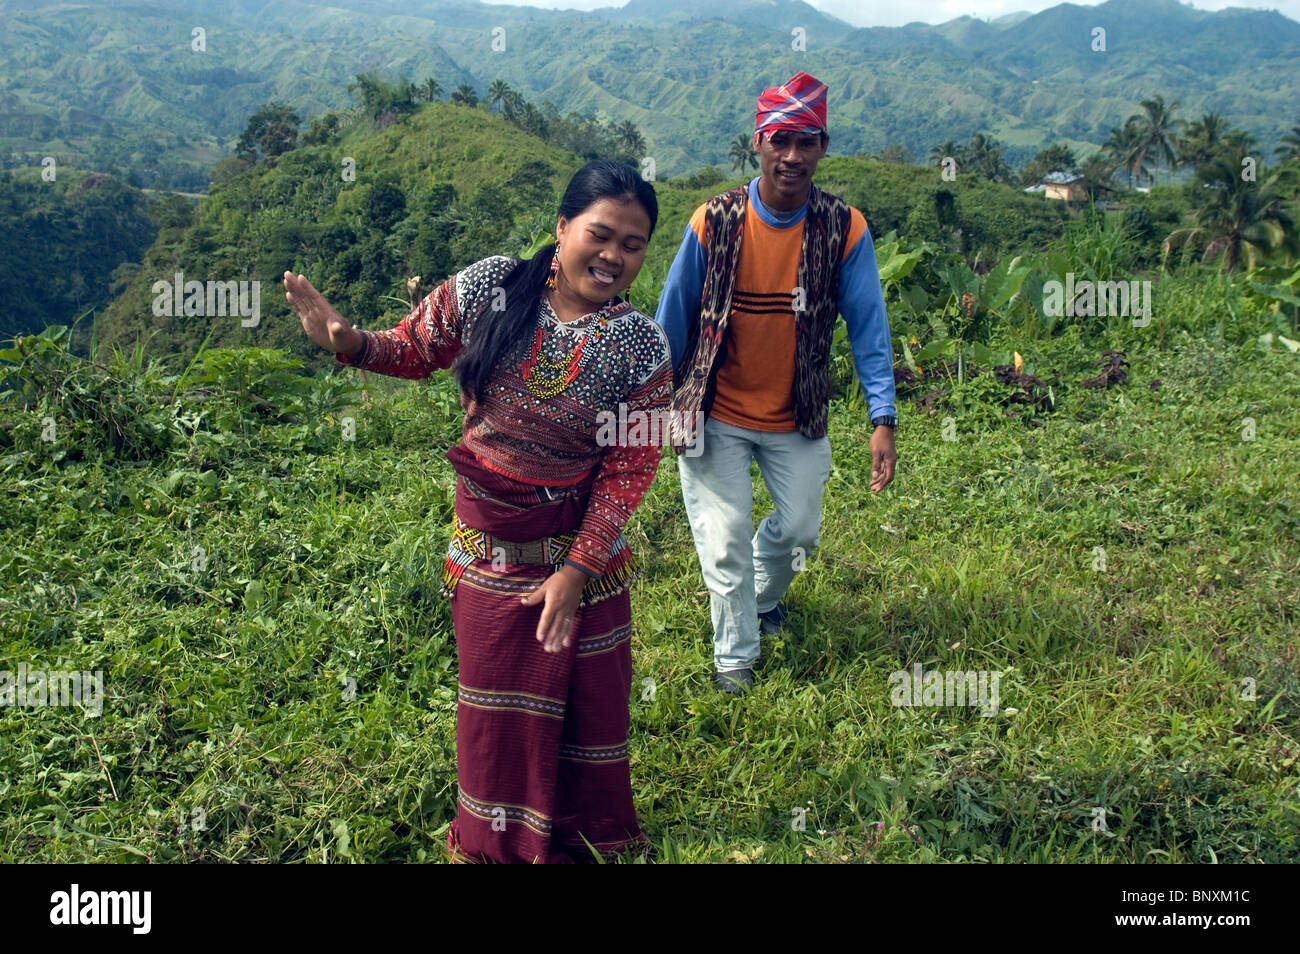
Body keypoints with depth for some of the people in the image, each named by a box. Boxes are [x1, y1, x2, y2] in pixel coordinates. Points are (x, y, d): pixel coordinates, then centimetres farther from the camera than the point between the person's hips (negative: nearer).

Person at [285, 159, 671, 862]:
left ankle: (586, 836, 41)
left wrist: (577, 570, -14)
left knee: (586, 695, 12)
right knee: (497, 701, 14)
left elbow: (630, 468, -11)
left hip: (580, 540, -1)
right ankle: (496, 841, 41)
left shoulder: (641, 348, -13)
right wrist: (350, 343, -20)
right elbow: (416, 352, 1)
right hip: (487, 542, 1)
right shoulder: (487, 288, -13)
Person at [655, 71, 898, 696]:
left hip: (797, 416, 2)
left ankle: (764, 594, 48)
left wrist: (883, 420, -13)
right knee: (725, 543, 2)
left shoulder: (844, 229, -11)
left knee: (800, 530, 13)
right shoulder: (714, 222, -14)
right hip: (714, 413, -2)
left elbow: (868, 328, -6)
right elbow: (672, 320, -3)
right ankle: (734, 656, 25)